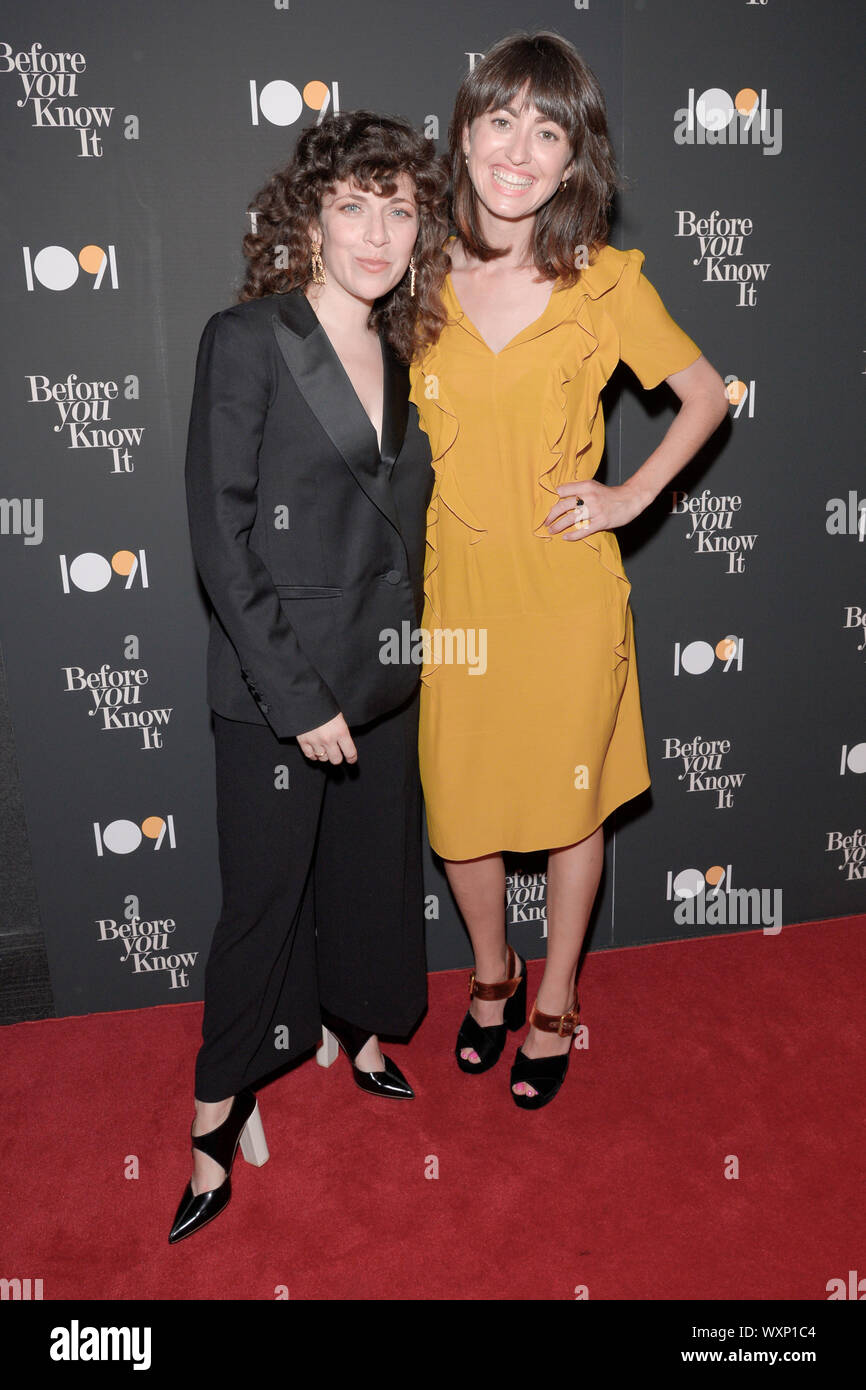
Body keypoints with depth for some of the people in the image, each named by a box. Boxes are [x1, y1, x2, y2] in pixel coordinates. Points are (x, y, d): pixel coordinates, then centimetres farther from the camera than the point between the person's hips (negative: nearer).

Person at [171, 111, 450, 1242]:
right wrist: (298, 694, -17)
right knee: (264, 896, 6)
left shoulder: (401, 352, 9)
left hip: (384, 680, 6)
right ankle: (221, 1110, 28)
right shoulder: (246, 340, -10)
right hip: (276, 691, -6)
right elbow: (219, 533, -15)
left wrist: (402, 649, 8)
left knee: (374, 872, 19)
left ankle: (361, 1029, 44)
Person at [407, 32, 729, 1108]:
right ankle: (491, 975, 42)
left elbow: (707, 393, 7)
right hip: (453, 588, 2)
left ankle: (555, 1002, 37)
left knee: (570, 804, 12)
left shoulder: (606, 283, -6)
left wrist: (633, 495, -4)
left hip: (568, 591, -2)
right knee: (457, 814, 12)